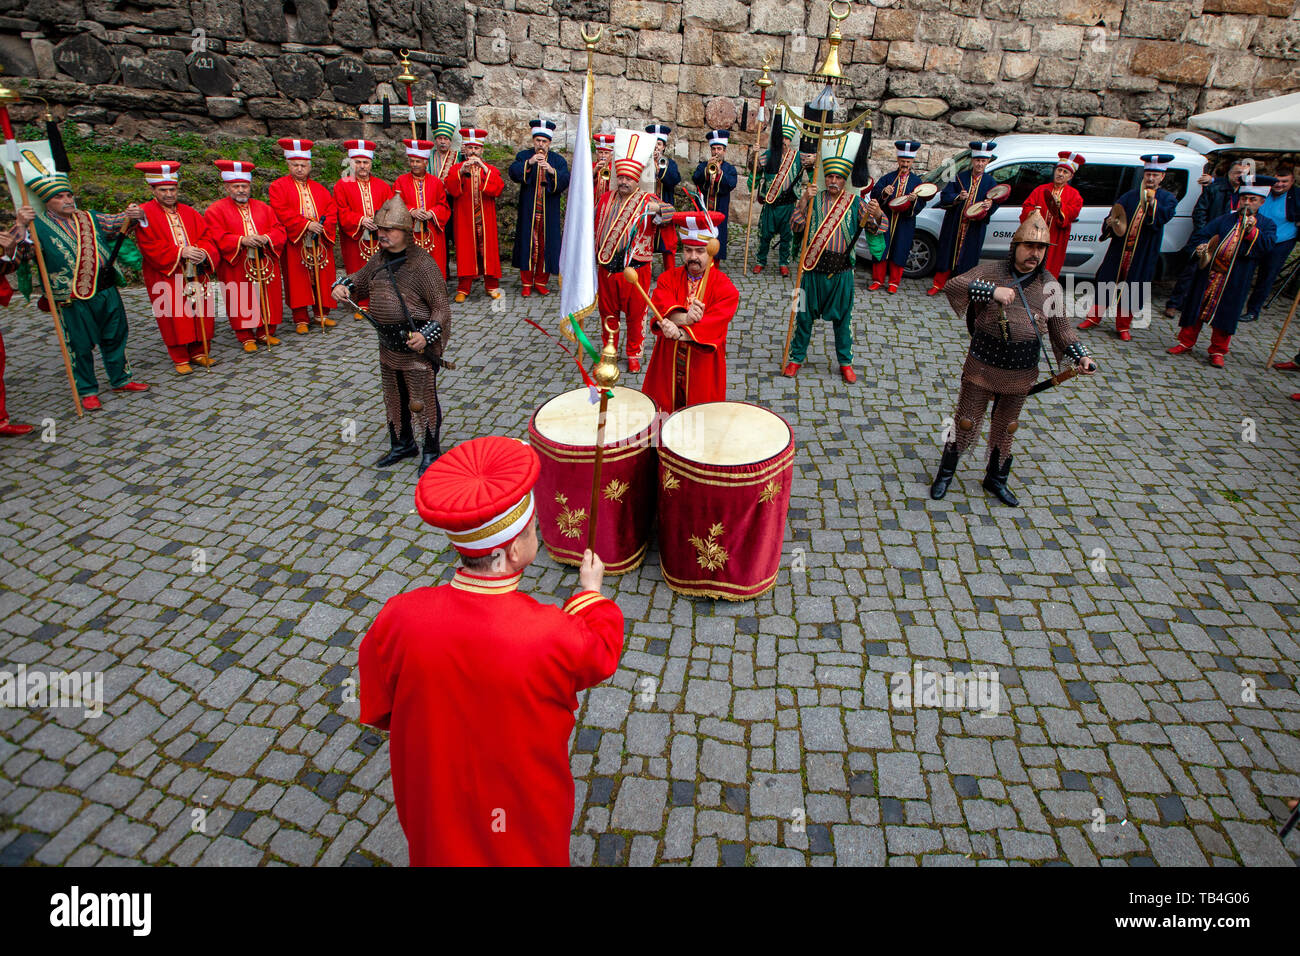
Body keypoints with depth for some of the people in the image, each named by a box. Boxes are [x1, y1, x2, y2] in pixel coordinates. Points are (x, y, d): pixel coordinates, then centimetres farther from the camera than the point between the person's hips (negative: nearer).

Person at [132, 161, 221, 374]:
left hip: (195, 274, 4)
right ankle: (180, 359, 8)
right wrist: (180, 252, -21)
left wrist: (203, 252, -16)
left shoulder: (189, 212, 12)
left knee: (200, 313, 5)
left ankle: (199, 352, 19)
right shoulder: (144, 214, -2)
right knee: (174, 317, 0)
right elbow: (149, 247, -11)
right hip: (165, 276, -4)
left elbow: (206, 237, 6)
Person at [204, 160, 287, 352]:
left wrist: (266, 239, -15)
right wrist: (241, 240, -24)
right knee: (241, 303, -1)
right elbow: (217, 238, -9)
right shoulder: (216, 210, 2)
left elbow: (279, 230, 7)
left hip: (266, 264, 3)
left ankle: (265, 332, 18)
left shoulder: (263, 207, 14)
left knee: (267, 299, 5)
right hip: (236, 267, -3)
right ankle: (246, 337, 9)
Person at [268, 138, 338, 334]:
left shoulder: (319, 189, 17)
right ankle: (300, 320, 1)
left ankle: (320, 314, 17)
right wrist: (305, 224, -20)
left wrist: (324, 226, -12)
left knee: (322, 278, 6)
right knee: (298, 280, -3)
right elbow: (282, 212, -10)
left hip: (320, 243, 4)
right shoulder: (278, 187, 3)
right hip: (295, 243, -4)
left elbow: (332, 209, 7)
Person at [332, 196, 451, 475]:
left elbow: (440, 306, -17)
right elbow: (359, 280, 23)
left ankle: (431, 451, 21)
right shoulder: (379, 260, 6)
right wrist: (343, 286, 0)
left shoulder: (422, 264, -17)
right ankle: (403, 444, 38)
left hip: (416, 345, -8)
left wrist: (426, 335, -29)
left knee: (423, 398, 4)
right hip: (389, 344, 8)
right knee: (395, 397, 19)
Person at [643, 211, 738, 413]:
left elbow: (715, 323, -21)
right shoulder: (668, 278, 3)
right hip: (668, 364, 2)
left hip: (702, 368, -2)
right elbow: (660, 308, -15)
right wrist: (684, 318, -35)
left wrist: (680, 333, -34)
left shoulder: (724, 287, -7)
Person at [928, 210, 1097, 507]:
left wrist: (1081, 355, -5)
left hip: (1021, 373, 3)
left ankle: (996, 479, 36)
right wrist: (992, 291, -35)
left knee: (1005, 428, 17)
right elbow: (952, 285, -24)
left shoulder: (1048, 285, 1)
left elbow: (1061, 326, 8)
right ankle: (946, 473, 27)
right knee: (966, 423, 6)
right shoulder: (991, 272, -9)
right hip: (982, 367, -3)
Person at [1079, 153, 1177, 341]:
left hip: (1142, 254, -1)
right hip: (1120, 249, 1)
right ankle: (1095, 317, 21)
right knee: (1106, 282, 5)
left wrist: (1152, 202, -37)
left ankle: (1123, 325, 16)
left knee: (1132, 289, 6)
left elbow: (1165, 216, -18)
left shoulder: (1166, 198, 1)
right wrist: (1110, 222, -19)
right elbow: (1113, 216, 5)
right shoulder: (1130, 196, 7)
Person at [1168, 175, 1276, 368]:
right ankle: (1186, 342, 18)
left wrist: (1252, 230, -19)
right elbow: (1201, 234, 11)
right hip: (1209, 272, 2)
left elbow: (1267, 247, -8)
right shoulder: (1225, 219, 10)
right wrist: (1201, 246, -10)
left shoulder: (1266, 225, 5)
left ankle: (1217, 350, 13)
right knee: (1196, 307, 5)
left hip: (1236, 279, -1)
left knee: (1225, 313, 2)